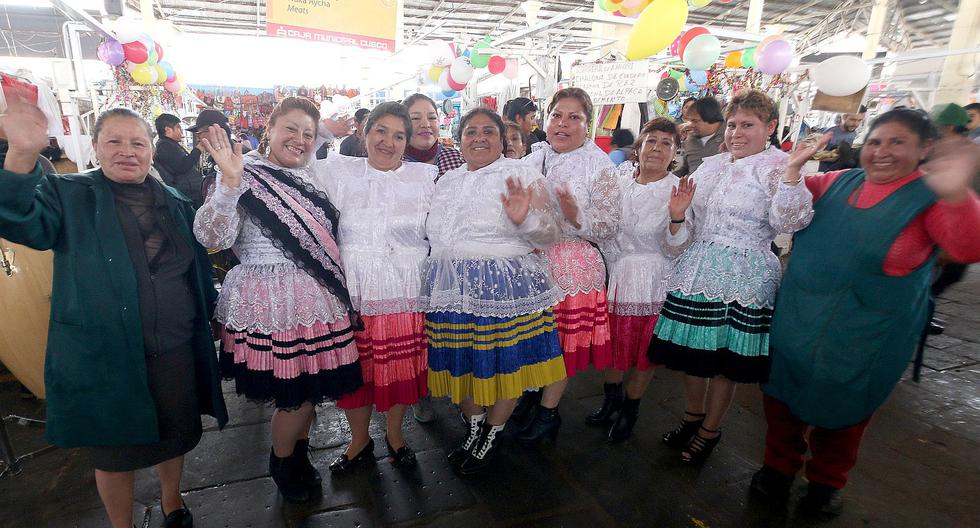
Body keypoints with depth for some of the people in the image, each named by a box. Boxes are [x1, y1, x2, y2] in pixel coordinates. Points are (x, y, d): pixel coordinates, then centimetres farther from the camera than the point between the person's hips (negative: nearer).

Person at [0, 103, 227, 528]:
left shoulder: (177, 204, 5)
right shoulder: (69, 195, -4)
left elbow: (199, 270, 11)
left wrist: (206, 315, 14)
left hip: (176, 351, 3)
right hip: (104, 359, -3)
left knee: (176, 435, 21)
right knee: (115, 452, 16)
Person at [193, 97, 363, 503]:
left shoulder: (311, 176, 12)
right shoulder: (246, 174, -7)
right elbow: (213, 238, -19)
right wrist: (229, 182, -29)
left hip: (318, 297, 6)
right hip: (270, 299, -6)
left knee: (314, 386, 14)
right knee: (296, 393, 3)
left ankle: (300, 455, 39)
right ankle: (281, 463, 32)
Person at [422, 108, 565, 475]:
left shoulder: (523, 176, -1)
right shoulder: (446, 182, 14)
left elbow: (548, 237, -5)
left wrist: (524, 219, -22)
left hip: (506, 284, -4)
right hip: (451, 286, 5)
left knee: (505, 359, 4)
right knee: (459, 360, 11)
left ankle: (493, 434, 30)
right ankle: (474, 427, 36)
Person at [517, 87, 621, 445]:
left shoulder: (600, 166, -6)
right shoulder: (534, 158, 8)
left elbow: (609, 228, -9)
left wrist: (576, 216, -24)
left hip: (573, 266, -4)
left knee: (562, 340, 7)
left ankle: (548, 411, 26)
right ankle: (533, 393, 38)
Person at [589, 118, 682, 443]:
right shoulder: (619, 178, -1)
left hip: (653, 282, -3)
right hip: (615, 274, 3)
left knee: (645, 350, 11)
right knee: (613, 343, 17)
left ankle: (630, 409, 34)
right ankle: (611, 400, 40)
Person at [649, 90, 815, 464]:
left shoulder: (777, 168, -5)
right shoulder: (710, 167, 11)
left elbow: (788, 223, -22)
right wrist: (677, 217, -9)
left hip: (743, 278, -5)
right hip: (696, 270, 5)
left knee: (724, 359, 8)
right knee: (691, 350, 15)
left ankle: (710, 430, 30)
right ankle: (692, 416, 38)